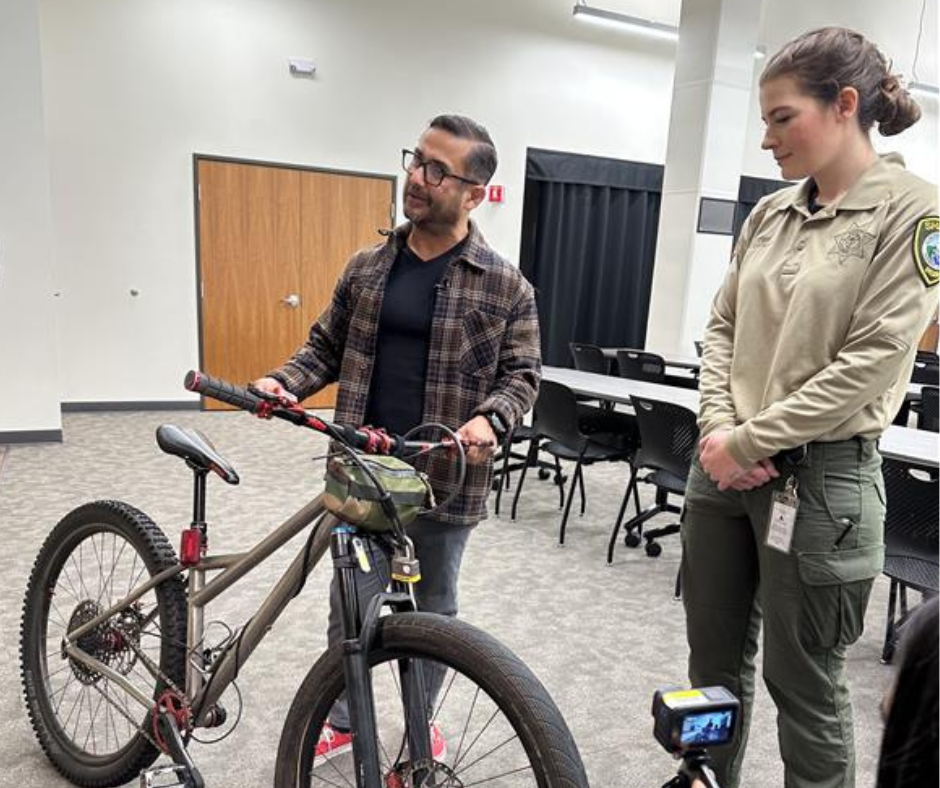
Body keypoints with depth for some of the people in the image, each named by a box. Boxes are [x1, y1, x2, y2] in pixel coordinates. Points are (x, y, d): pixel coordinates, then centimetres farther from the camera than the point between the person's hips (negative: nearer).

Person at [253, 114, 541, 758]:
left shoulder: (507, 287, -5)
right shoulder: (366, 268, 5)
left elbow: (521, 374, -2)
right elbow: (327, 347, 11)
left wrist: (490, 419, -22)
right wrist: (284, 382, -8)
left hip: (446, 480, -2)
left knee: (433, 614, 17)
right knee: (348, 608, 15)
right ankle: (341, 722, 40)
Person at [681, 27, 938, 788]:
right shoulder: (770, 213, 9)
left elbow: (869, 364, -15)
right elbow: (722, 326, 9)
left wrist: (748, 444, -14)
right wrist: (718, 430, -6)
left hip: (820, 475, -6)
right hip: (725, 464, 6)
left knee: (803, 684, 9)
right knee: (713, 660, 19)